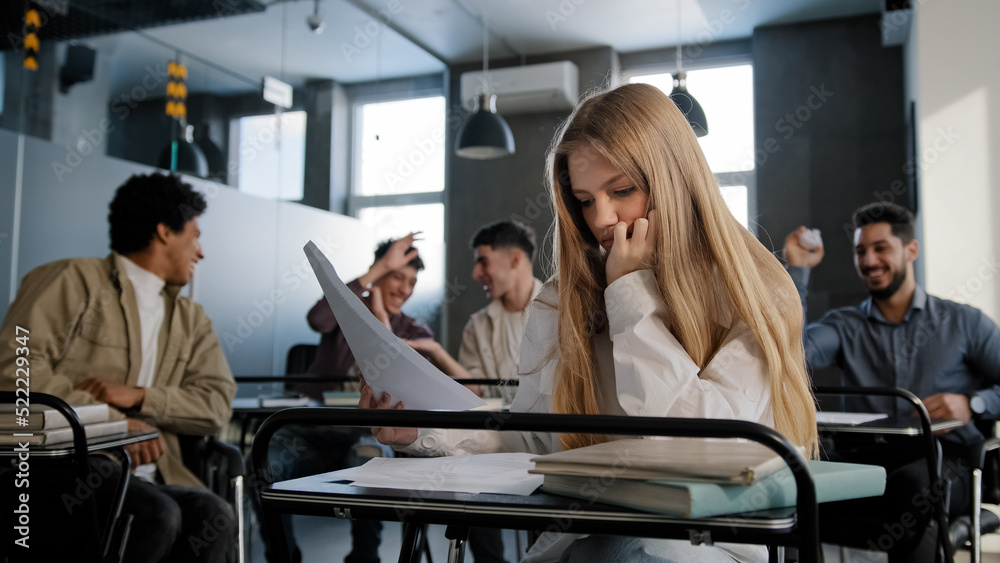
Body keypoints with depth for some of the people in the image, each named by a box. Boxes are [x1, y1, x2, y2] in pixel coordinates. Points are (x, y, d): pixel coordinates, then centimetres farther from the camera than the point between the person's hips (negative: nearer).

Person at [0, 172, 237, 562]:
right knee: (158, 516, -31)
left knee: (215, 518, -26)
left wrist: (137, 396, -11)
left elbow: (217, 403, 7)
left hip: (148, 472, 5)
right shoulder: (73, 280, 4)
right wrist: (113, 423, -16)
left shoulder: (190, 319, 21)